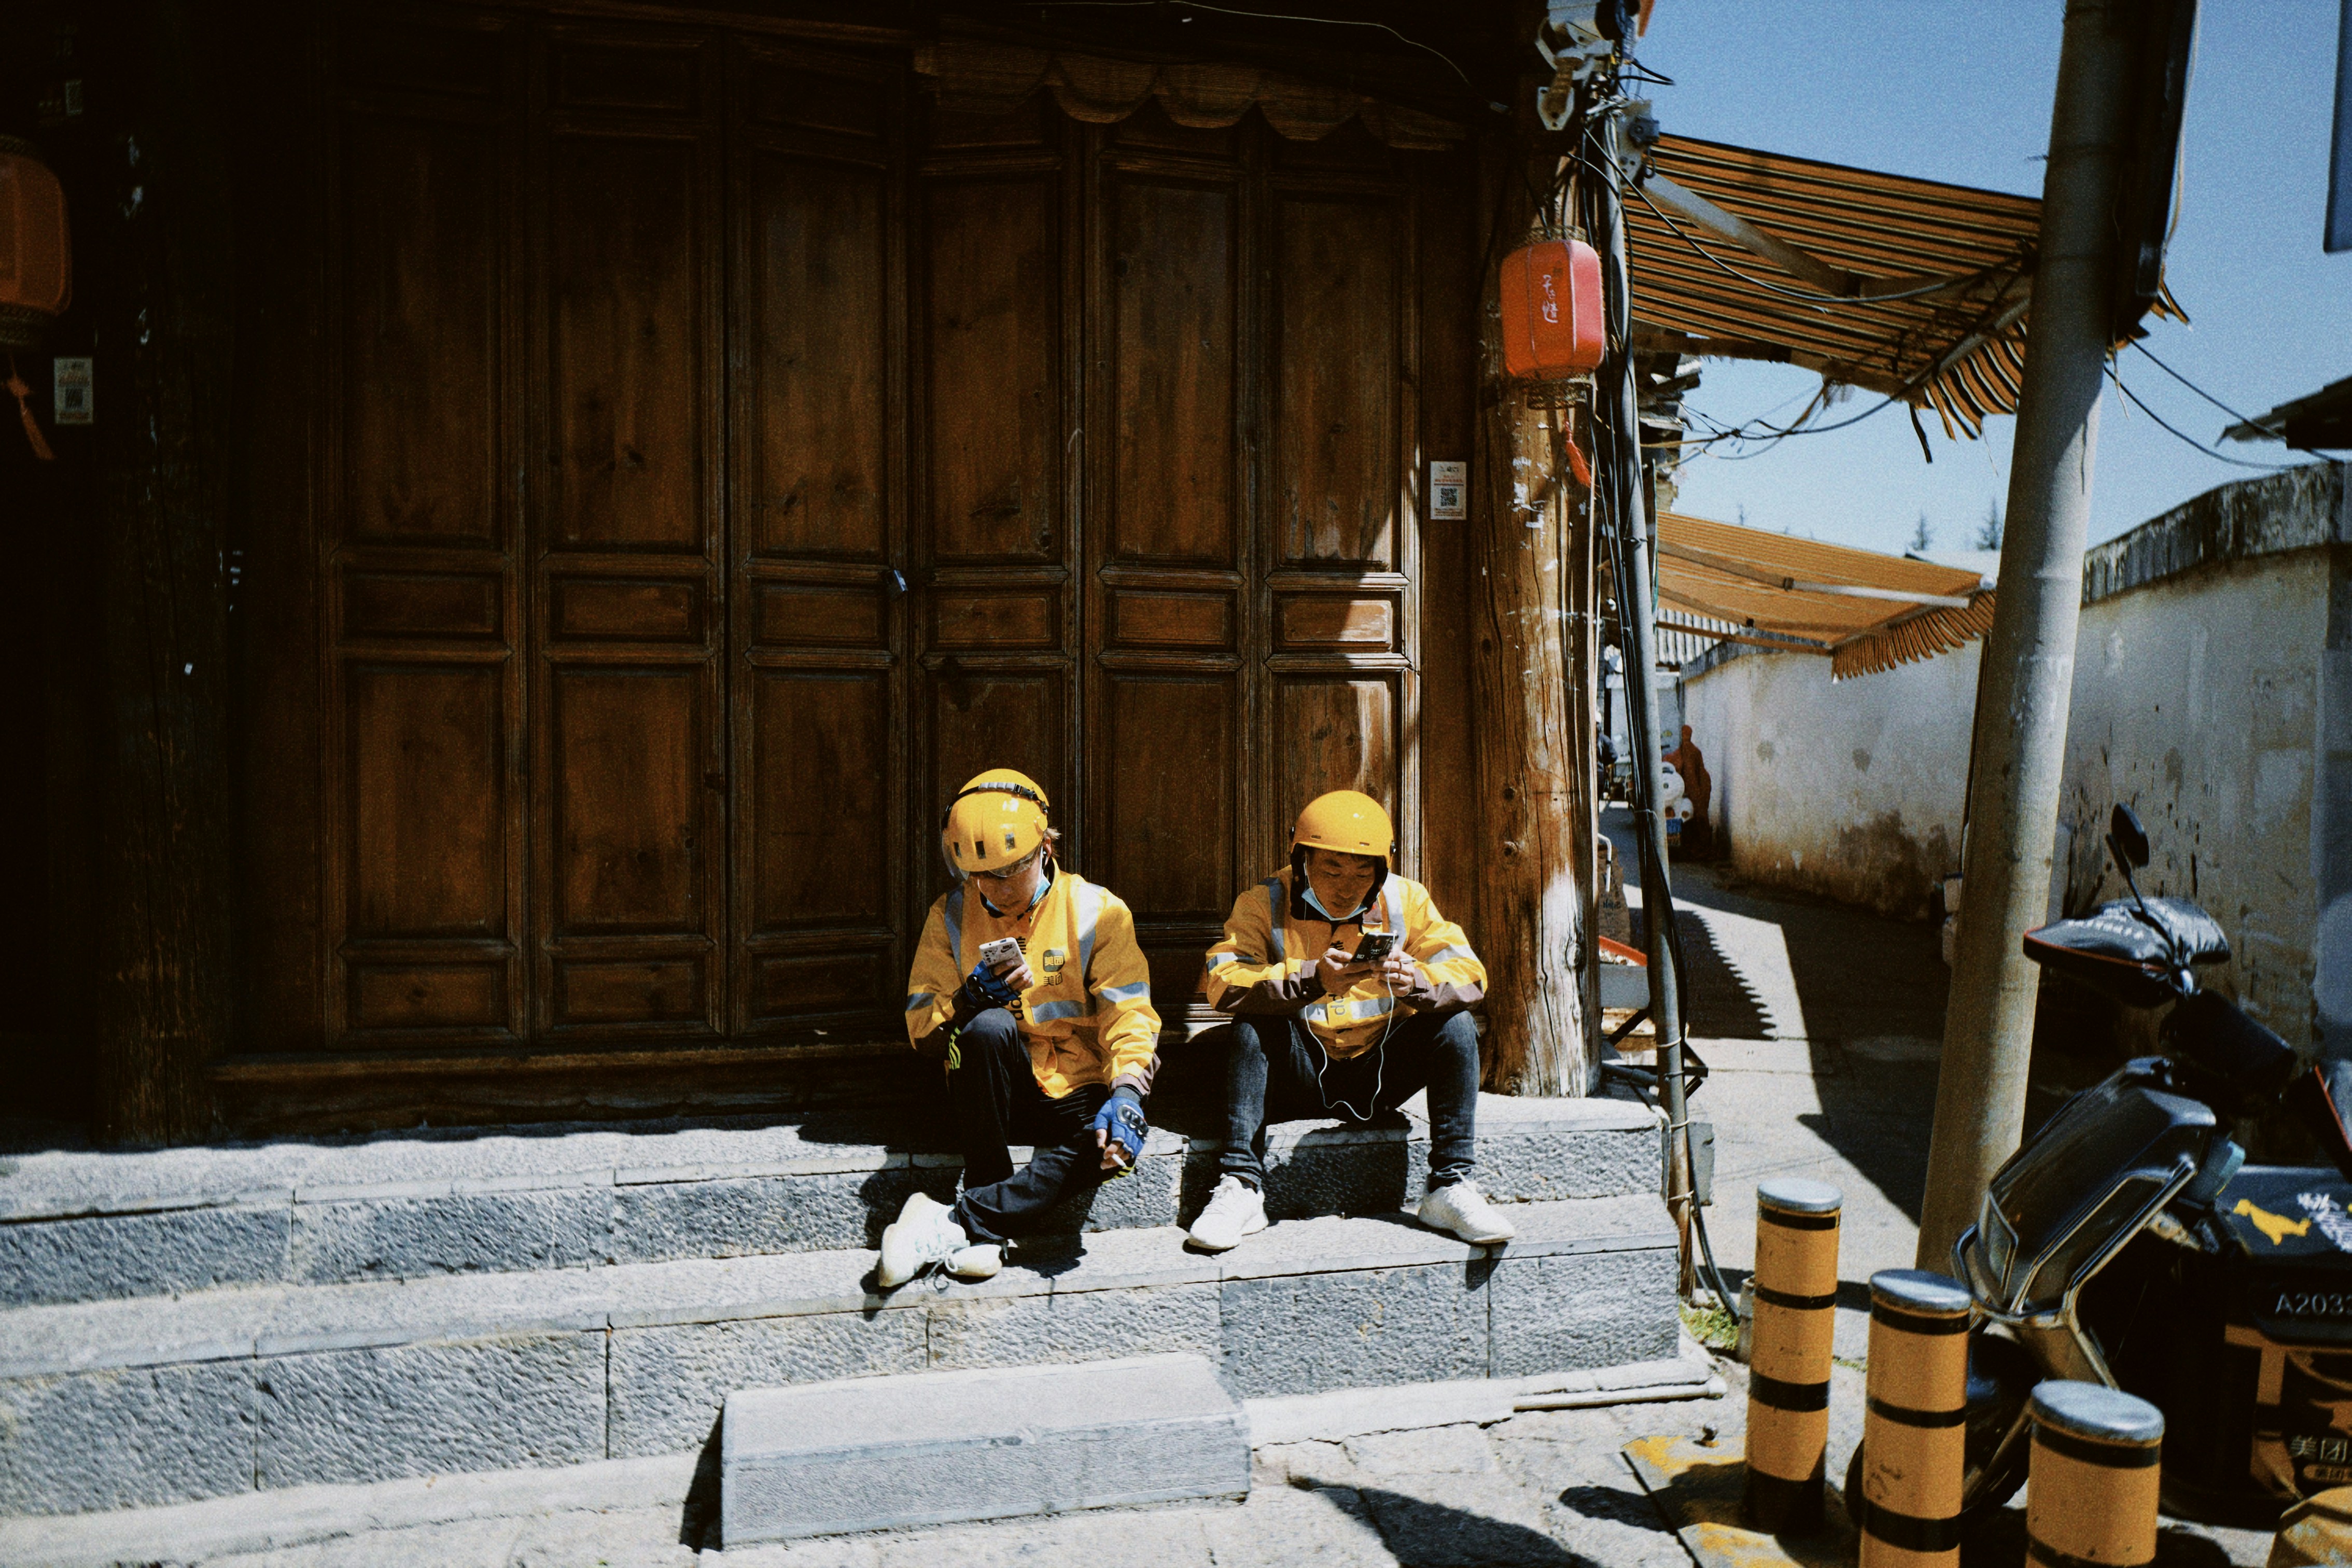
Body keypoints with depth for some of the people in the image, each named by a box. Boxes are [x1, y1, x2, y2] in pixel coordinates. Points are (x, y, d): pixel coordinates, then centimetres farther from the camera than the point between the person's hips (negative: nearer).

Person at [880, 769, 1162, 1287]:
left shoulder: (1097, 912, -2)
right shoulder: (952, 916, 4)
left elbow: (1130, 1017, -10)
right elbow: (922, 1033, 2)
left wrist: (1126, 1094, -29)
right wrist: (973, 997, -20)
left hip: (1074, 1094, 0)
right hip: (995, 1094, 1)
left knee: (1114, 1141, -34)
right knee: (988, 1026, -33)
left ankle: (957, 1223, -25)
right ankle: (987, 1234, -23)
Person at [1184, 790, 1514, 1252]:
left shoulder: (1406, 900, 1)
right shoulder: (1264, 905, -7)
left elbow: (1469, 975, -9)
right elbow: (1223, 984, -23)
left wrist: (1418, 981, -32)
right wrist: (1311, 980, -38)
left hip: (1378, 1076, 2)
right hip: (1299, 1075, -2)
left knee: (1455, 1024, -18)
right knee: (1250, 1025, -28)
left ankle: (1451, 1186, -14)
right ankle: (1241, 1187, -27)